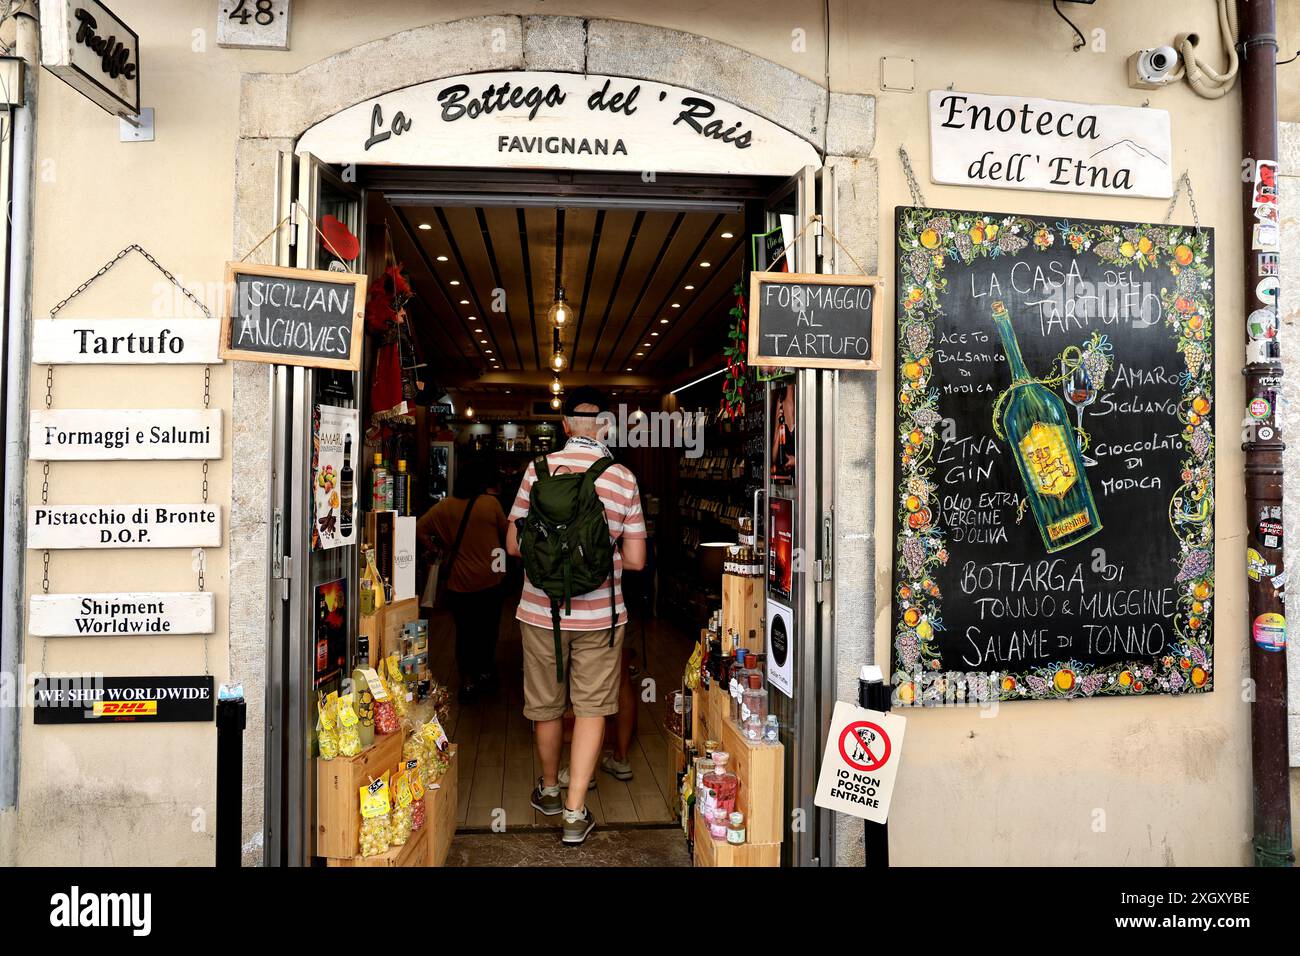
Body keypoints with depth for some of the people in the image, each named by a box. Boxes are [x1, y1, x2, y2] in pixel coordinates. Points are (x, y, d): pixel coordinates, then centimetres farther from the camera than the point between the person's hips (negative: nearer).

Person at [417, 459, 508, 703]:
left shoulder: (443, 507, -4)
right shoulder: (491, 503, -11)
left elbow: (419, 530, -1)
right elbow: (506, 533, 1)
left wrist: (436, 549, 8)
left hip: (459, 582, 1)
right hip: (490, 580, -1)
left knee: (464, 631, 12)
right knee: (488, 629, 16)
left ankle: (468, 681, 15)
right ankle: (485, 672, 29)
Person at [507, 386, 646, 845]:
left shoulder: (539, 469, -7)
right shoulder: (624, 478, -6)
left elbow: (514, 543, -3)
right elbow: (635, 559, -5)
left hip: (541, 610, 1)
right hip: (599, 615, -1)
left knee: (546, 704, 18)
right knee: (591, 707, 10)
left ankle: (549, 789, 38)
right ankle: (575, 811, 9)